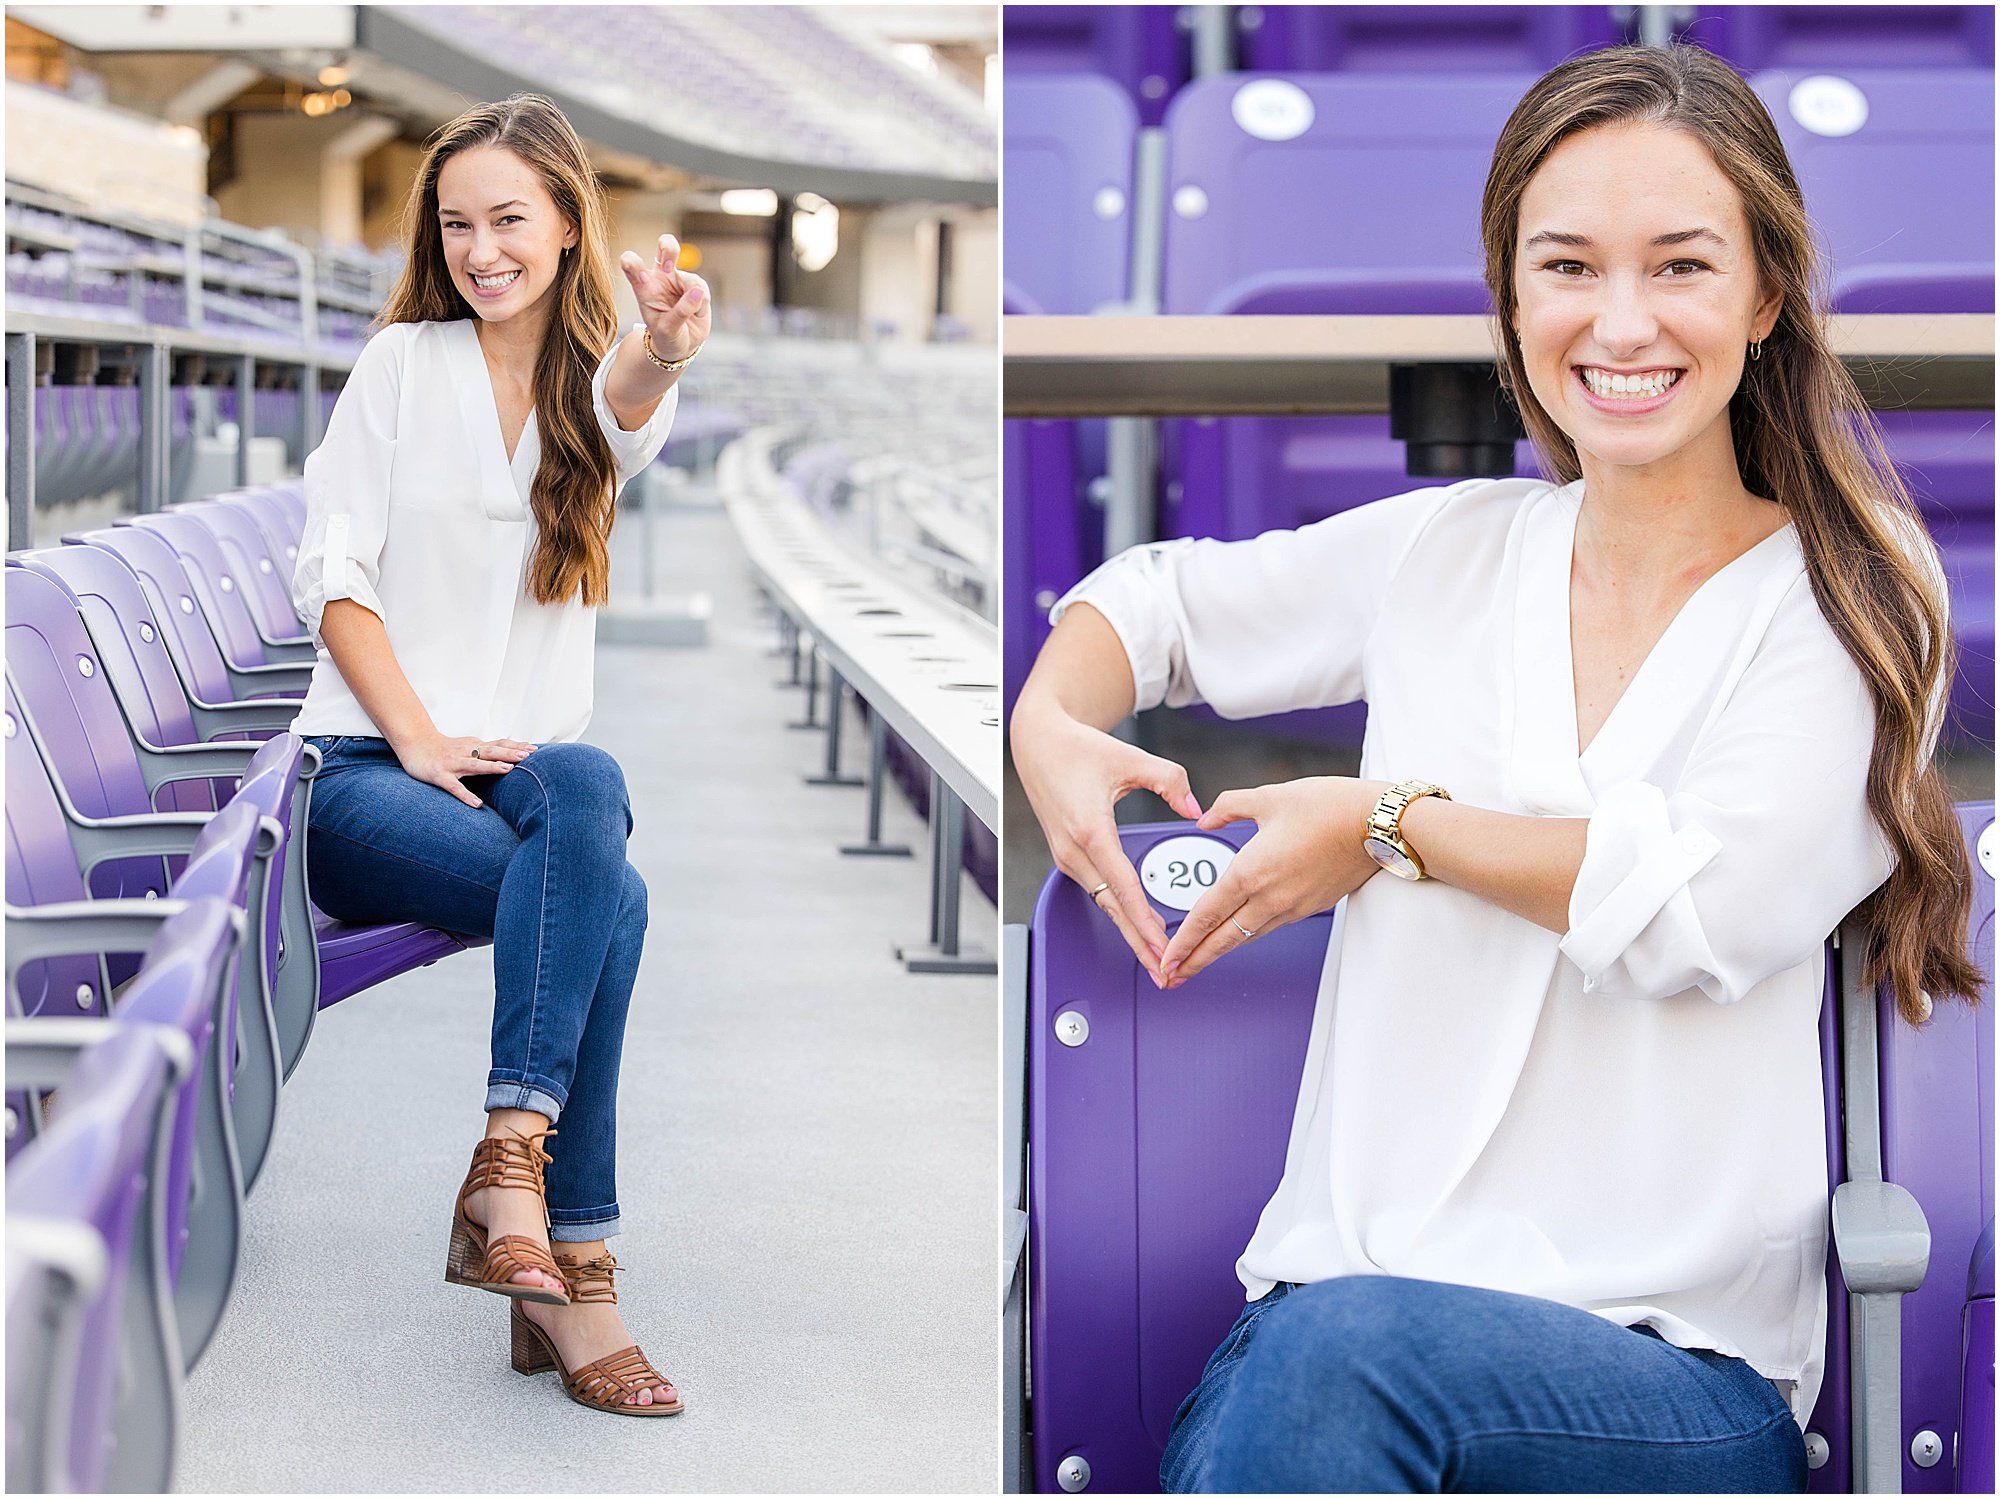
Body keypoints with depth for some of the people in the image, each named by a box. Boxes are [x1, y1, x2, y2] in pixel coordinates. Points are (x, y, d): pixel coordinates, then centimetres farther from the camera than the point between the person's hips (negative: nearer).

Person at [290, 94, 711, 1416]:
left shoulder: (601, 383, 12)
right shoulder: (404, 363, 10)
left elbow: (631, 404, -16)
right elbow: (335, 572, 2)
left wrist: (664, 351, -43)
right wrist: (420, 738, -15)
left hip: (529, 771, 2)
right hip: (367, 775, -2)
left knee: (585, 788, -36)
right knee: (607, 898, -31)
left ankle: (511, 1161, -38)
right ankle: (574, 1267, -33)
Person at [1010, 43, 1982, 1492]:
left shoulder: (1856, 602, 2)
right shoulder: (1446, 551, 13)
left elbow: (1709, 907, -13)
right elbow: (1156, 598, 28)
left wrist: (1390, 825, -3)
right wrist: (1050, 724, 6)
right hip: (1349, 1284, 3)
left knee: (1346, 1349, -35)